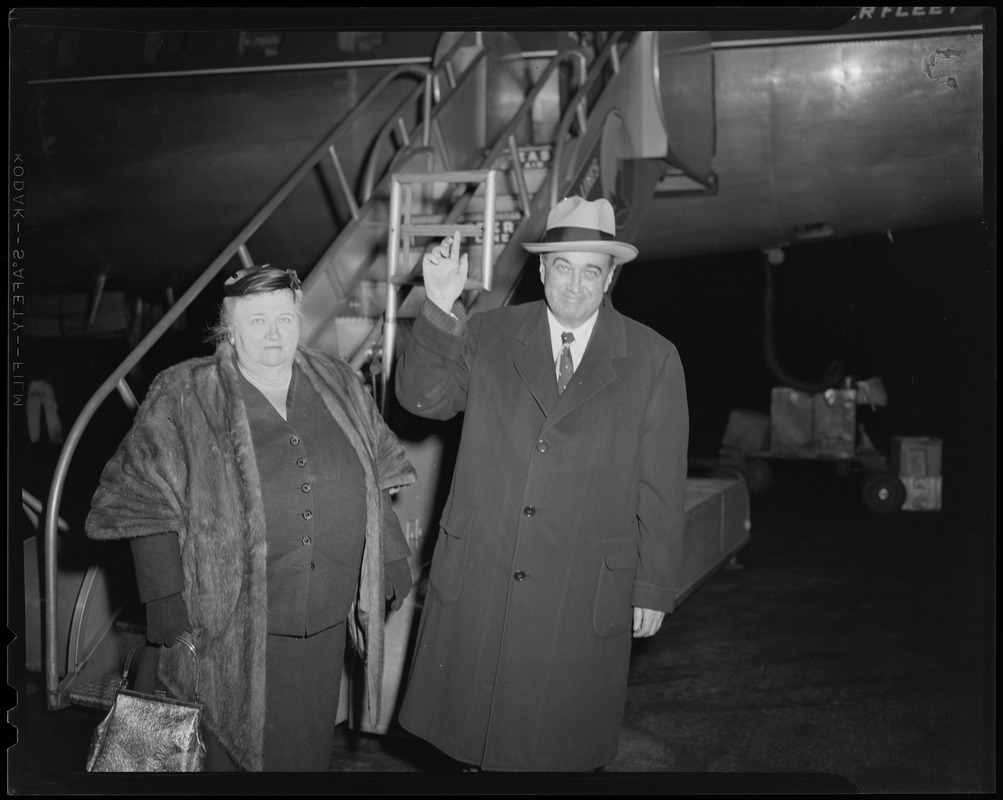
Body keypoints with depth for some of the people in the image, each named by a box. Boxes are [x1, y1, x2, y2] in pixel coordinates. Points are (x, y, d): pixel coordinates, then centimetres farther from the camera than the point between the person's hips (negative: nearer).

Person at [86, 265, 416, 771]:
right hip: (232, 624, -3)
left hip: (324, 618, 4)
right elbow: (147, 504, -7)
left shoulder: (339, 386, 7)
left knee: (308, 746, 15)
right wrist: (167, 597, -11)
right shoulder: (183, 399, -6)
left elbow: (374, 483, 14)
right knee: (235, 747, 9)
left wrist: (392, 556, 12)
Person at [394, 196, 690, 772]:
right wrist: (440, 308, -21)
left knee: (562, 747, 10)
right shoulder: (489, 336, 3)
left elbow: (662, 486, 0)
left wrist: (655, 588, 1)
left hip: (585, 594, -1)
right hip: (478, 579, 2)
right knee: (479, 731, 13)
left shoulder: (654, 360, -2)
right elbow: (423, 397, -7)